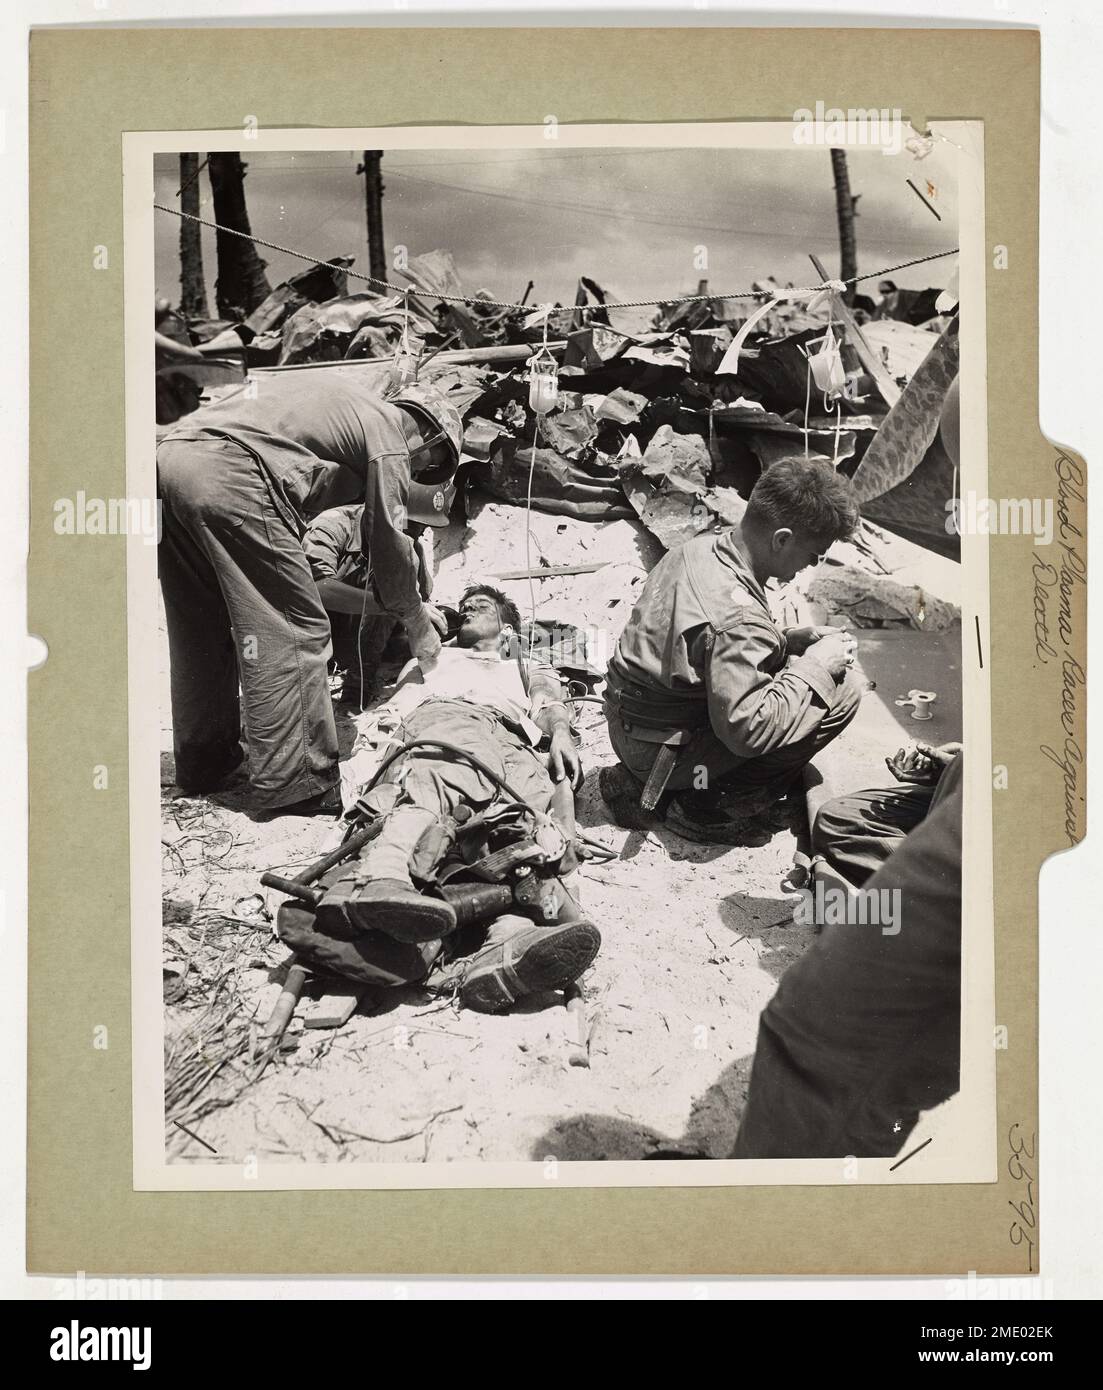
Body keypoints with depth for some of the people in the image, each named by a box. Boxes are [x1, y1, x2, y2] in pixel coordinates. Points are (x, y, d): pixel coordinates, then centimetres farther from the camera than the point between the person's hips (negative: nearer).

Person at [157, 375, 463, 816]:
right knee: (294, 633, -2)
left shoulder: (351, 398, 33)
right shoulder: (389, 435, 7)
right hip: (227, 471, -10)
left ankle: (204, 764, 28)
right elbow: (391, 543, 7)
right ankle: (295, 786, 0)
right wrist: (418, 626, 21)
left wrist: (410, 602, 39)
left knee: (204, 632, 19)